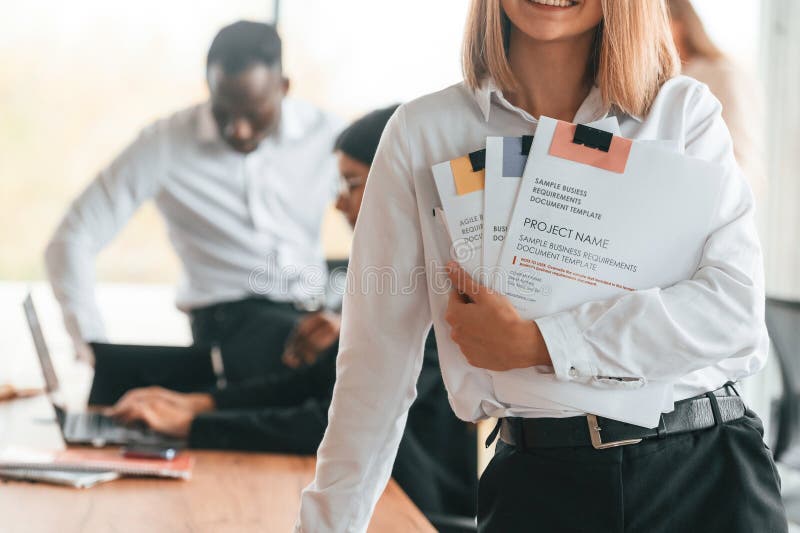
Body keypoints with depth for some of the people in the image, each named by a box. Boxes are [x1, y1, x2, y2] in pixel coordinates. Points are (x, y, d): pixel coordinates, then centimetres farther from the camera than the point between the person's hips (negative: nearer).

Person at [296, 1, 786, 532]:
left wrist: (537, 342, -15)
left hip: (707, 468, 0)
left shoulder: (686, 110, 0)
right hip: (537, 482, 0)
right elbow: (379, 354, 3)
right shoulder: (424, 132, 1)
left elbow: (736, 307, -11)